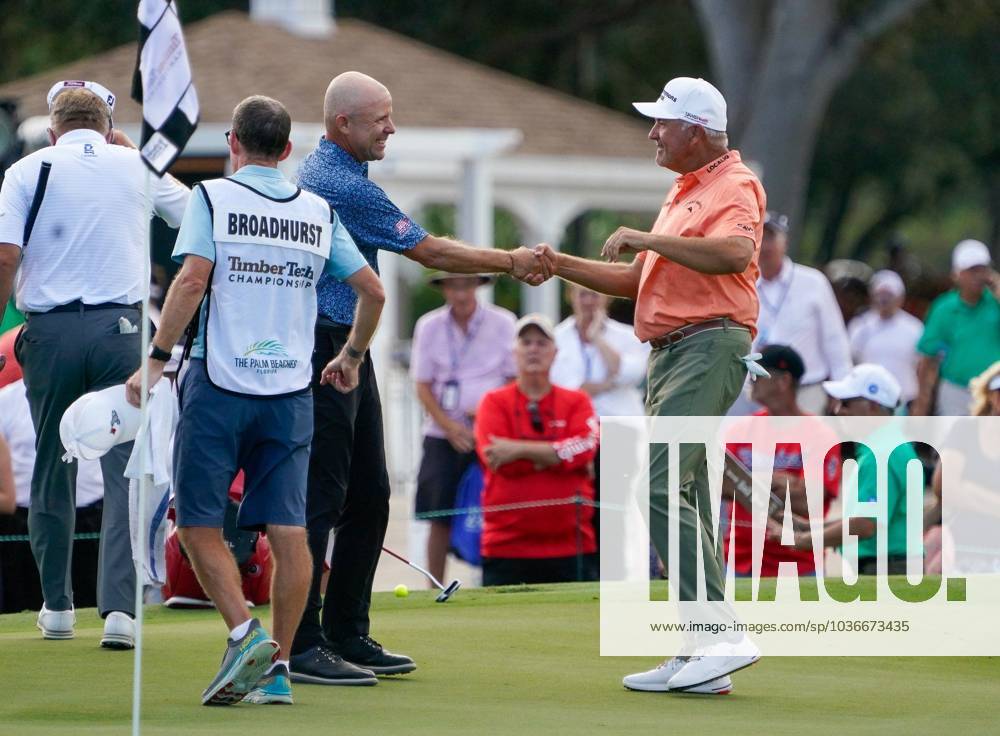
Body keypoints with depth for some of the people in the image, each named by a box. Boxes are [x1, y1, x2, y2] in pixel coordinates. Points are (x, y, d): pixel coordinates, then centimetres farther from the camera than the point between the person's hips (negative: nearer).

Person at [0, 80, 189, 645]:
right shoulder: (138, 167, 7)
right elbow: (195, 213, 25)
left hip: (50, 332, 0)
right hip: (121, 327, 0)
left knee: (52, 470, 12)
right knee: (126, 471, -1)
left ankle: (57, 606, 19)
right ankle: (120, 606, -12)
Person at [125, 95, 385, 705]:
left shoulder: (213, 197, -1)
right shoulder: (319, 212, 10)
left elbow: (192, 279, -13)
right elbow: (373, 291, 11)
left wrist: (156, 359, -9)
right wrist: (351, 357, 26)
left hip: (220, 385, -3)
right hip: (290, 390, 3)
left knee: (200, 523, 4)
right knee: (288, 529, 2)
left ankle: (245, 634, -13)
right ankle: (277, 667, 1)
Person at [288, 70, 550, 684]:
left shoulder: (319, 173, 17)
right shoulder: (342, 184, -17)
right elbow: (428, 251, -13)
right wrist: (509, 262, -3)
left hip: (348, 351, 11)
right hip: (325, 351, -11)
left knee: (369, 496, 11)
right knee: (321, 497, -9)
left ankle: (347, 633, 16)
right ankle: (302, 645, -8)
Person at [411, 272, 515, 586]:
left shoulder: (503, 323, 1)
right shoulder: (429, 326, 3)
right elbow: (423, 386, 4)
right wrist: (449, 426, -9)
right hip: (442, 434, 1)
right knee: (440, 517, -1)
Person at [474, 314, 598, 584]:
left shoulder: (577, 402, 9)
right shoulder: (495, 402, 6)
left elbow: (584, 448, -9)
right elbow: (494, 457, -9)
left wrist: (519, 450, -13)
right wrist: (558, 455, -8)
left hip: (571, 544, 1)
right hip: (507, 546, -1)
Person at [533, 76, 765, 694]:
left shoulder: (734, 185, -7)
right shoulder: (683, 192, 25)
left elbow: (734, 253, -29)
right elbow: (638, 279, 31)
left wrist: (646, 238, -23)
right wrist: (562, 265, 20)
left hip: (710, 347, -10)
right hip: (670, 354, 10)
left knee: (661, 487, -20)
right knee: (680, 500, 8)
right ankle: (695, 659, 9)